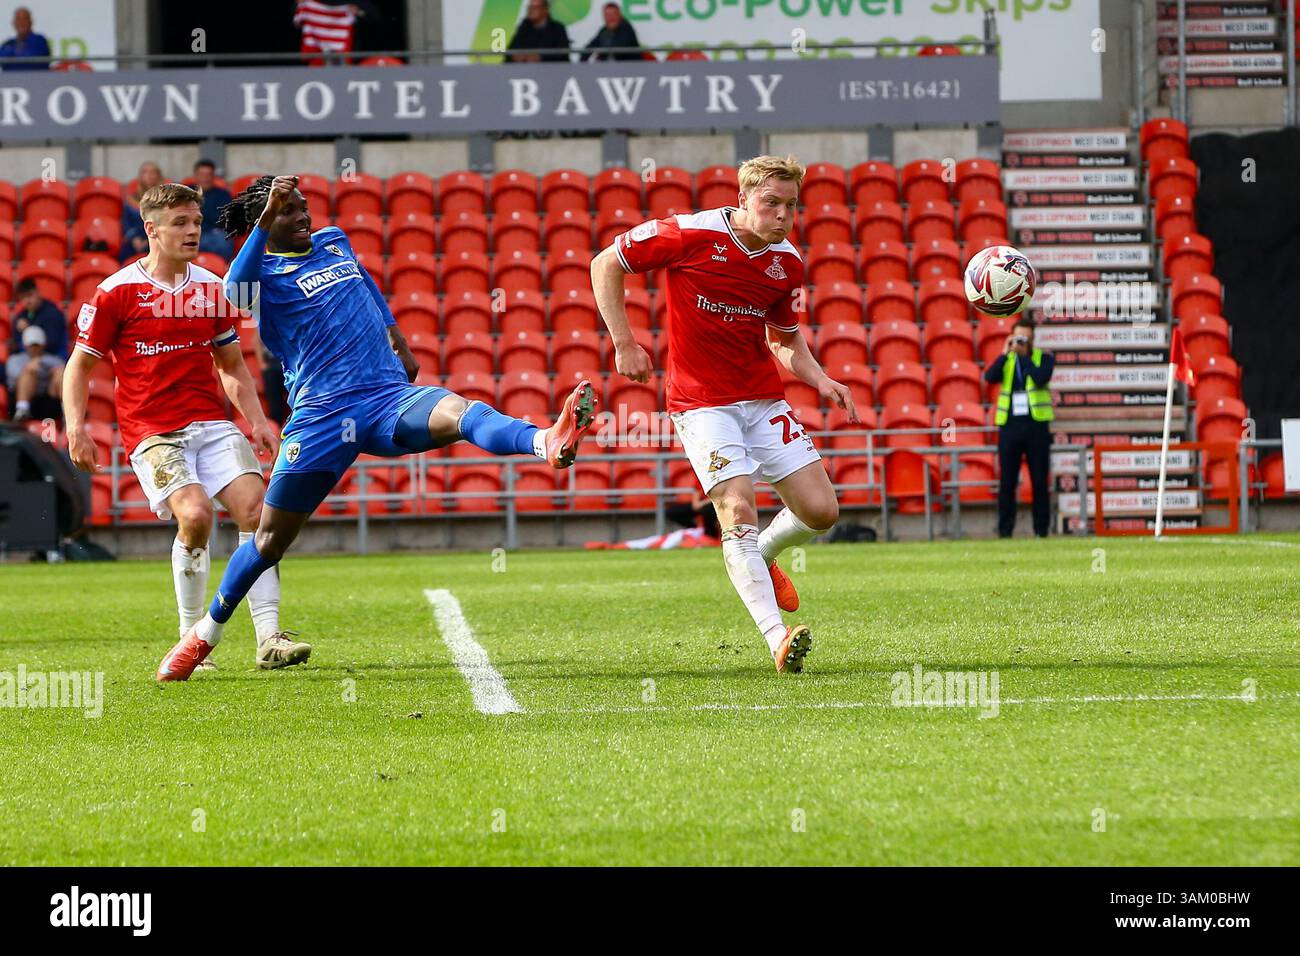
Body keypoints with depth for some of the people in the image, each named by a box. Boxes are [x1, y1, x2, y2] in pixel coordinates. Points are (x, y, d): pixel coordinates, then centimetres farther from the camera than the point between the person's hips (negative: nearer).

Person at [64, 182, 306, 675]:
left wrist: (257, 420, 10)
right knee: (195, 514, -25)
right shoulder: (117, 292, -4)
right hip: (152, 431, -5)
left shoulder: (211, 289, 10)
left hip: (212, 422, 5)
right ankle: (191, 638, -7)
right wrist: (76, 428, -9)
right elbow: (80, 365, 3)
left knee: (255, 506, -15)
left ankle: (269, 639, -12)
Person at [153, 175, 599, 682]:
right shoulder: (264, 273, -2)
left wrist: (398, 341, 34)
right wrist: (265, 219, -33)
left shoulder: (334, 241, 18)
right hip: (321, 414, -3)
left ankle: (549, 442, -59)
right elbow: (236, 293, -27)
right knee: (271, 539, 3)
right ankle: (205, 633, 23)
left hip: (388, 397, 3)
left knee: (459, 412, -30)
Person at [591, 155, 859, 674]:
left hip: (764, 398, 5)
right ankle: (778, 640, -30)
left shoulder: (786, 263, 2)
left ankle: (761, 559, 31)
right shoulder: (690, 235, -14)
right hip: (702, 402, -5)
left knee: (820, 511, -3)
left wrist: (820, 380, -2)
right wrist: (624, 344, -8)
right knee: (738, 509, -21)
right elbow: (605, 265, -3)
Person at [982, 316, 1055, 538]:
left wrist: (1024, 355, -8)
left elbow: (1041, 378, -15)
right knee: (1007, 482, 0)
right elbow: (989, 377, -8)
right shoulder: (1005, 360, 10)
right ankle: (1004, 532, 4)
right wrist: (1006, 353, -11)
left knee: (1039, 482, 1)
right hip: (1010, 426, 1)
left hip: (1036, 425, -1)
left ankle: (1041, 530, 5)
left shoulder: (1044, 358, 5)